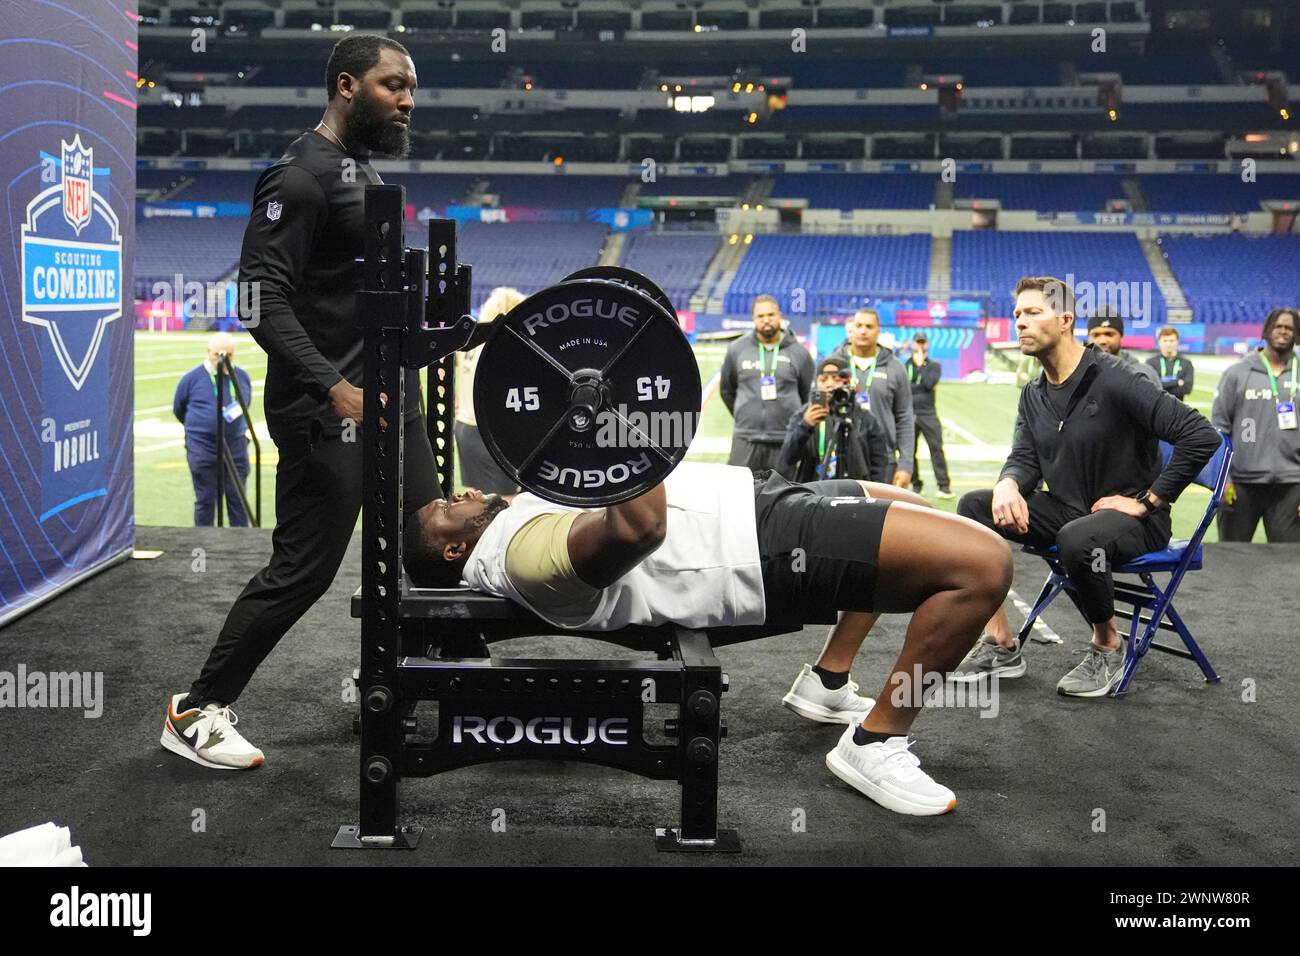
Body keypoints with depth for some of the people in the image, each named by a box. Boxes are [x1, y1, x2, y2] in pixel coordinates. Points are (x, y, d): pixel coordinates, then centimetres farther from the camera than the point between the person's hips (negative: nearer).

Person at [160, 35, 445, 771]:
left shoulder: (368, 169, 15)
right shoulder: (302, 176, -15)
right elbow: (263, 298, -23)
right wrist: (333, 387, -32)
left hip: (389, 395, 10)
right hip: (327, 409, -10)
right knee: (303, 569, -4)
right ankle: (198, 711, 11)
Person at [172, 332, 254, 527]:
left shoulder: (243, 377, 7)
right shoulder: (192, 378, -3)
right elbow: (178, 409, 11)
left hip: (236, 447, 3)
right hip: (203, 450, -3)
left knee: (237, 499, 7)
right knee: (205, 500, 3)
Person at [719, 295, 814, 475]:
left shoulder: (799, 353, 3)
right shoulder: (736, 349, 6)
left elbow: (811, 396, 11)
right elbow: (726, 390, 19)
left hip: (785, 441, -1)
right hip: (745, 440, 1)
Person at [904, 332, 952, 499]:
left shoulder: (934, 366, 11)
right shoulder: (905, 366, 12)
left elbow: (929, 383, -8)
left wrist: (921, 364, -3)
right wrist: (921, 387, -9)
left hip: (928, 414, -1)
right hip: (909, 413, 1)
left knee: (936, 447, -10)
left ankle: (944, 485, -11)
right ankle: (915, 484, 12)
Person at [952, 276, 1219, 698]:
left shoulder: (1113, 380, -17)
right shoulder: (1034, 394, 8)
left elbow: (1202, 435, -22)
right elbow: (1025, 458, 5)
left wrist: (1147, 500, -18)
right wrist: (1008, 485, -21)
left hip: (1132, 518, -7)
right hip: (1065, 509, 7)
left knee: (1078, 537, -40)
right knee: (974, 506, -12)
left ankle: (1107, 646, -10)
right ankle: (1000, 645, -10)